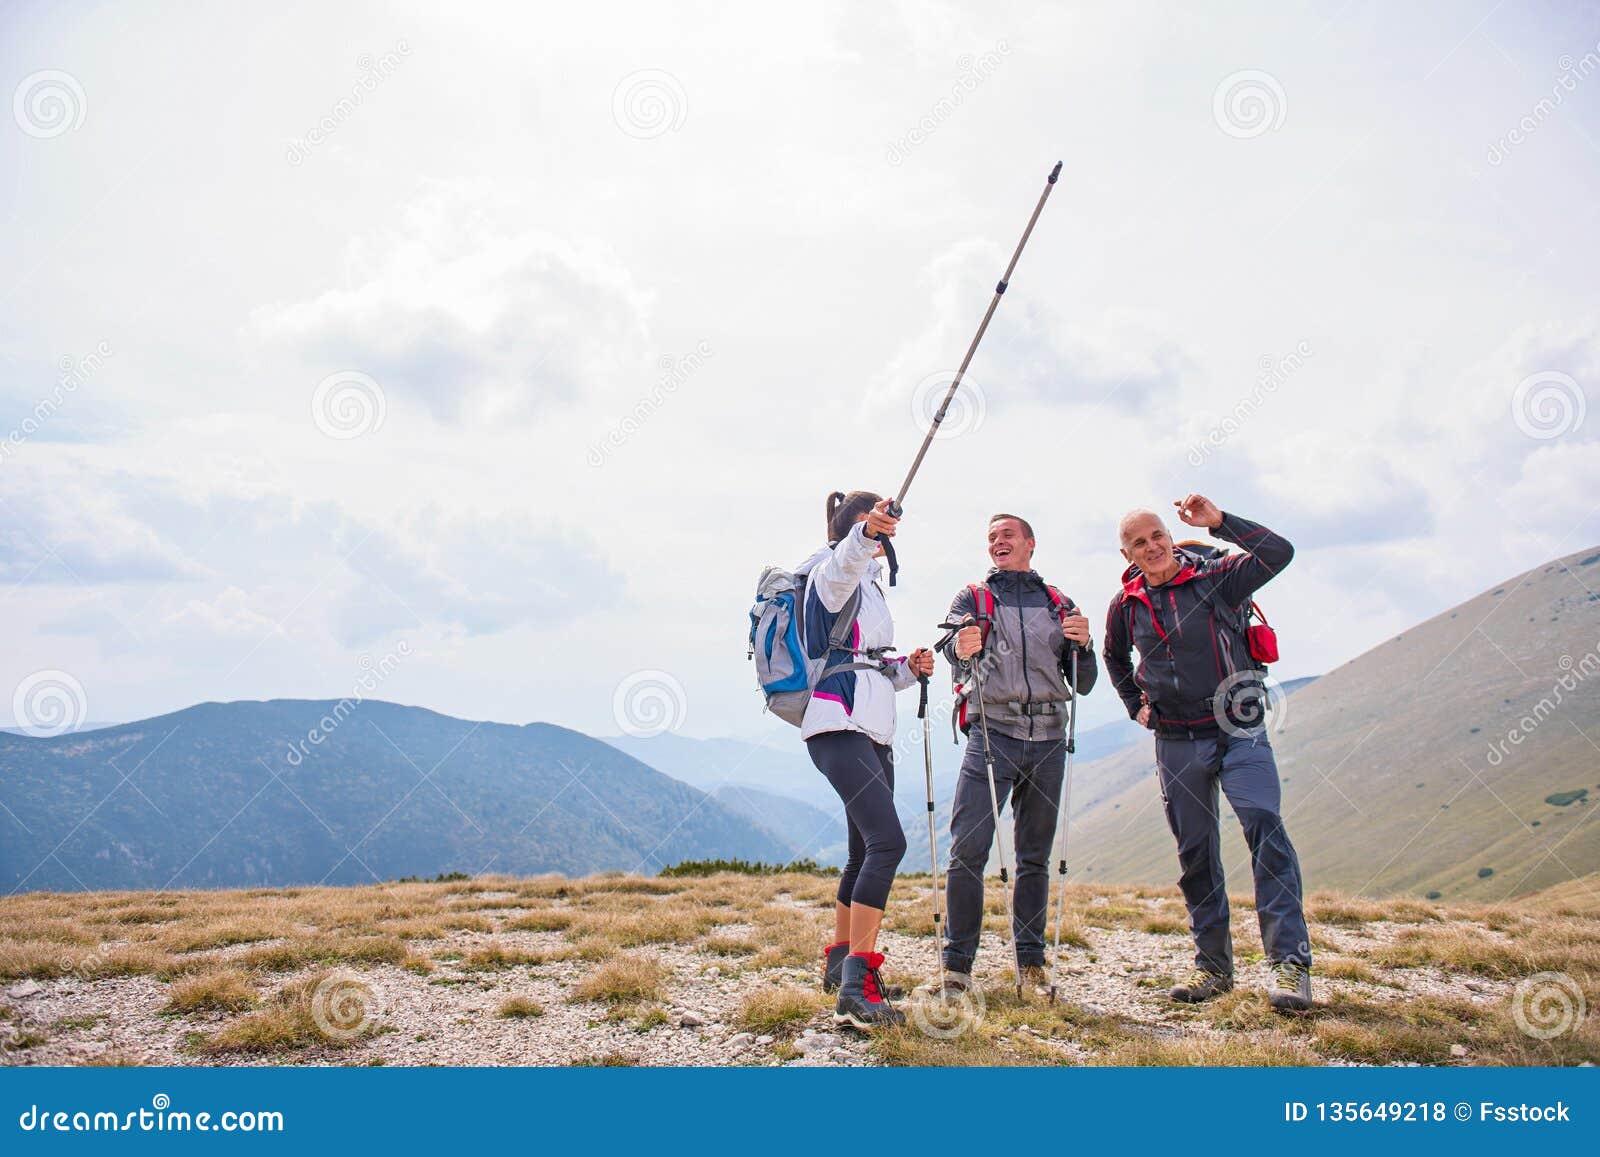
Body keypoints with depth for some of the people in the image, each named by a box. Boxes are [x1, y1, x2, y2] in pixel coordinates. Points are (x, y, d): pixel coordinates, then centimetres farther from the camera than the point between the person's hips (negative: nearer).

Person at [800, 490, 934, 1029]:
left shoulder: (867, 584, 27)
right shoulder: (834, 571, -2)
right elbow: (842, 563, -30)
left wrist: (906, 669, 11)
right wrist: (866, 537, -50)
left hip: (871, 731, 10)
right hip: (838, 727, -10)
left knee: (867, 851, 15)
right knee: (887, 840, -23)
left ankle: (838, 962, 28)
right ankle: (856, 985, -26)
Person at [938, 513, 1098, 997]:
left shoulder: (1059, 604, 16)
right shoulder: (973, 598, 10)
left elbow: (1084, 684, 14)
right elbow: (955, 655, -11)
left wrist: (1083, 645, -6)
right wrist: (960, 650, -34)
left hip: (1047, 740, 3)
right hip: (992, 734, -3)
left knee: (1035, 856, 8)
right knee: (968, 849, -11)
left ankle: (1032, 962, 16)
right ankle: (957, 962, -3)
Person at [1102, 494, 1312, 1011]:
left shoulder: (1215, 577, -5)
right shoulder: (1126, 606, 5)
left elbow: (1279, 553, -20)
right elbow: (1115, 659, 24)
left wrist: (1218, 521, -23)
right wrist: (1135, 706, 14)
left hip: (1237, 731, -3)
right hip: (1176, 742, 4)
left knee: (1264, 824, -22)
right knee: (1195, 854, 8)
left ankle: (1290, 962, -17)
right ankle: (1213, 965, 20)